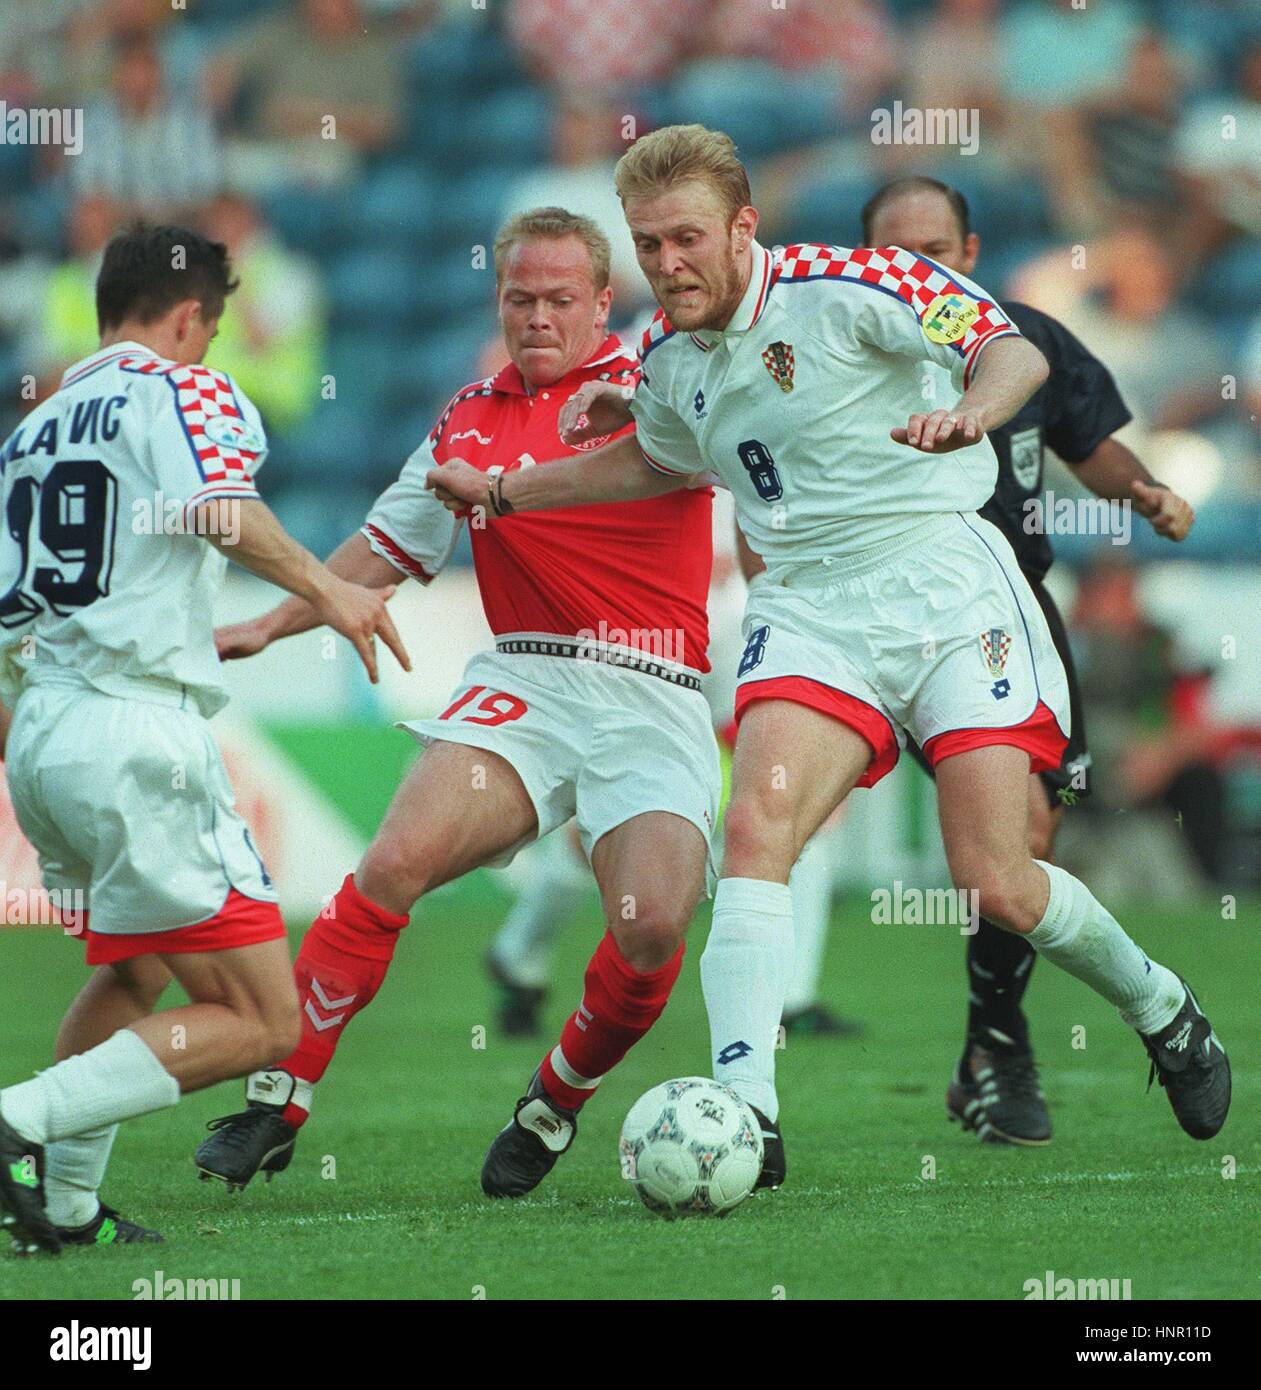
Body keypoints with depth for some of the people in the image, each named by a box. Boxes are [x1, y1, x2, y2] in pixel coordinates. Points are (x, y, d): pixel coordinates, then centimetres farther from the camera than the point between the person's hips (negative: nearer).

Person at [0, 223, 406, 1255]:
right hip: (138, 732, -9)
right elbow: (217, 506, -23)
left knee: (132, 972, 31)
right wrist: (325, 590, -27)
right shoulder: (182, 392, -1)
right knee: (258, 1023, -7)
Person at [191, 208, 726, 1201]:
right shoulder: (470, 422, 19)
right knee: (399, 858, -21)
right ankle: (278, 1100, -12)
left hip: (654, 702, -3)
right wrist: (268, 626, 29)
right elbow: (388, 549, 30)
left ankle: (555, 1107, 7)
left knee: (653, 926, -21)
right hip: (526, 681, 3)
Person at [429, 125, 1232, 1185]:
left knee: (997, 887, -9)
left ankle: (1161, 1008, 22)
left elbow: (1016, 351, -18)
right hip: (808, 610, 5)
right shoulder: (669, 355, 9)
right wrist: (501, 491, 31)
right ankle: (744, 1109, -28)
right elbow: (658, 463, 31)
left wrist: (966, 415, -40)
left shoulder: (848, 286, -11)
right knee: (756, 824, -22)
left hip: (943, 579, -5)